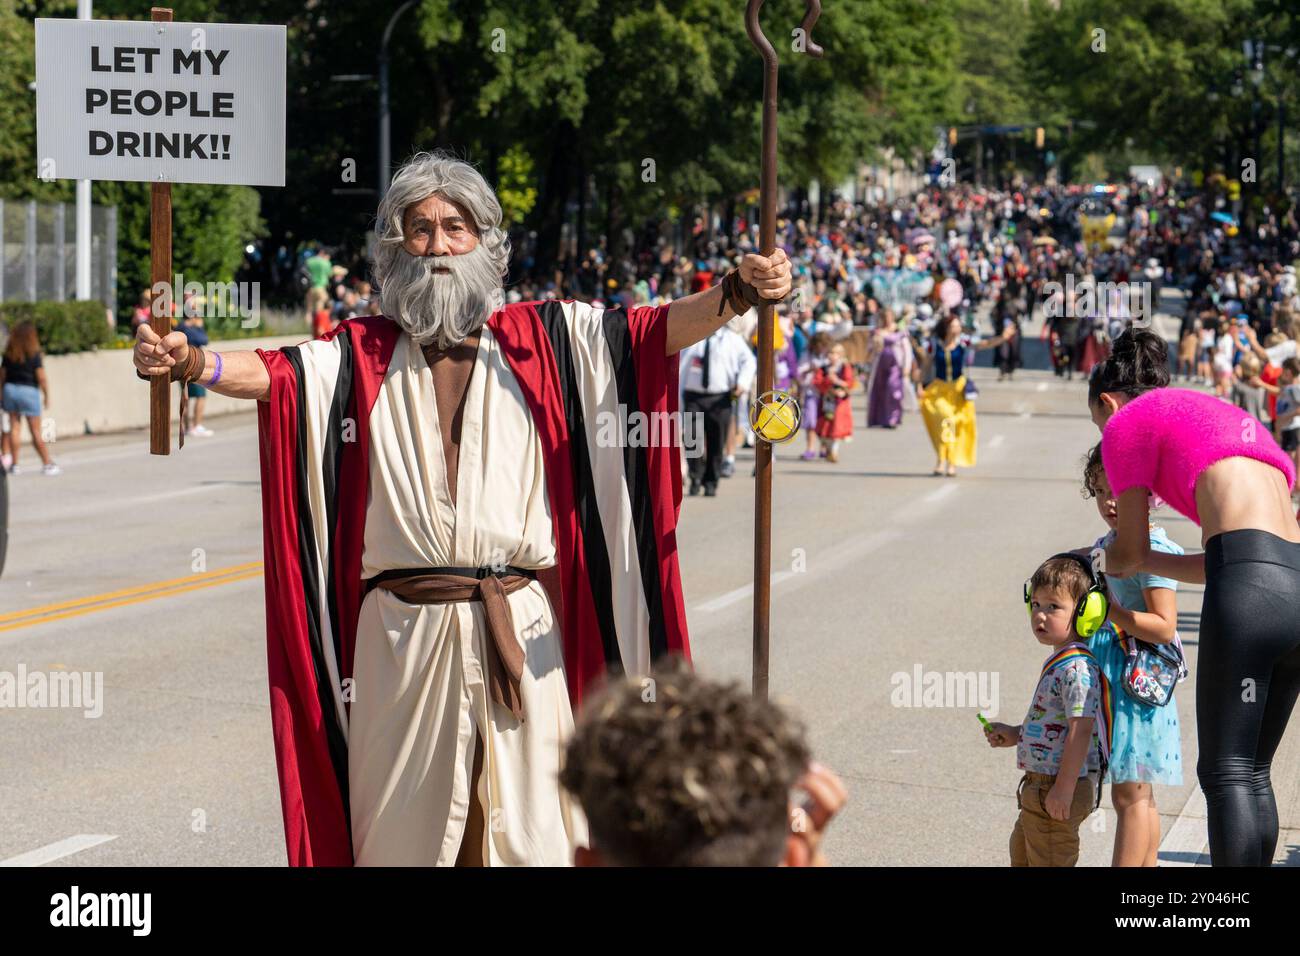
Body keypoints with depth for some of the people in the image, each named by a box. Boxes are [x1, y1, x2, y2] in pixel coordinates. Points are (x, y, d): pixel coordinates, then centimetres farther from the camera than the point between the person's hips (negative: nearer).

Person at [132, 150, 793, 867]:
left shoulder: (538, 339, 9)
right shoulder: (363, 354, 9)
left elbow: (652, 331, -1)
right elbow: (274, 373, -6)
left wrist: (736, 292, -19)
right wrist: (190, 362, -26)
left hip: (521, 632, 0)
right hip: (404, 633, 0)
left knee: (528, 834, 1)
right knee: (406, 835, 4)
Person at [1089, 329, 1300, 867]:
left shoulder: (1129, 420, 11)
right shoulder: (1226, 415, 32)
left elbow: (1131, 555, 15)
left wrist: (1107, 562, 36)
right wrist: (1141, 563, 40)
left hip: (1249, 590, -7)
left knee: (1226, 773, -3)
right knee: (1253, 773, 15)